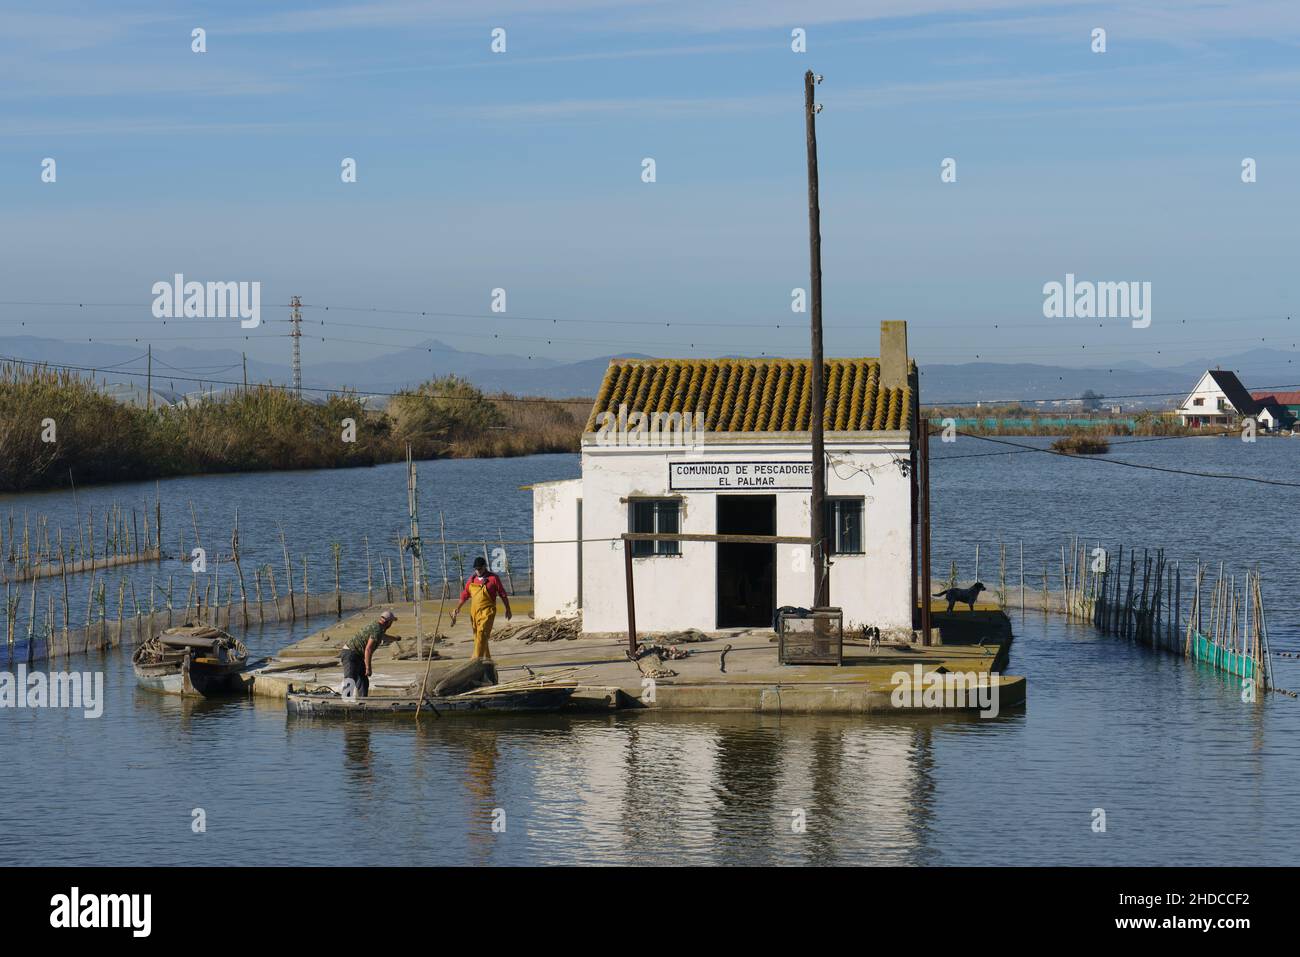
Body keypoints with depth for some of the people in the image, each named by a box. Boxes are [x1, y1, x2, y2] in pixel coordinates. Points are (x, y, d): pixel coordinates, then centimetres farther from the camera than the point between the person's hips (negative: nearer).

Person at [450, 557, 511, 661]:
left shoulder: (493, 578, -3)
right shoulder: (472, 579, 11)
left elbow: (503, 594, 4)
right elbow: (464, 595, 16)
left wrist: (508, 609, 8)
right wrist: (457, 609, 6)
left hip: (487, 611, -6)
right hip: (474, 611, 6)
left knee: (482, 634, -20)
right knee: (478, 637, 11)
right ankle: (487, 659, 25)